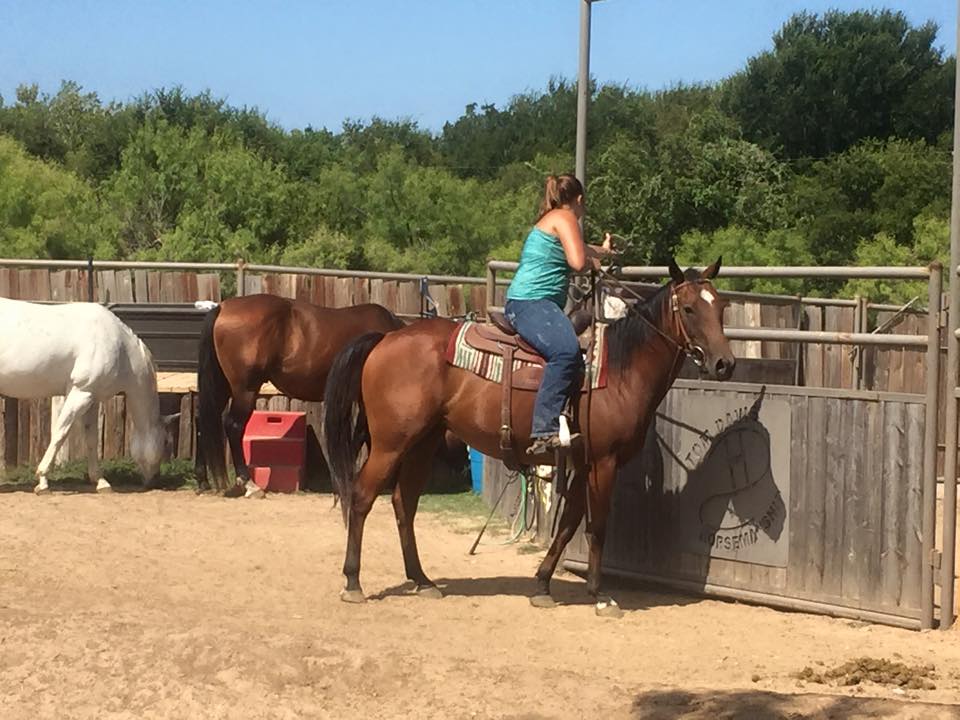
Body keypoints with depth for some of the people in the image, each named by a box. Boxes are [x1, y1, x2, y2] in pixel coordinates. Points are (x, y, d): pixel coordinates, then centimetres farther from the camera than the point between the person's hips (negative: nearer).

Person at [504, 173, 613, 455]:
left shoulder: (549, 220, 27)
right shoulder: (565, 217, -3)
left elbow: (578, 248, 48)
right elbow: (578, 261, -16)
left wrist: (601, 250, 62)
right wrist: (592, 262, 5)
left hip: (528, 303, 11)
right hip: (531, 302, -11)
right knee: (567, 350, -34)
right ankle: (545, 430, -47)